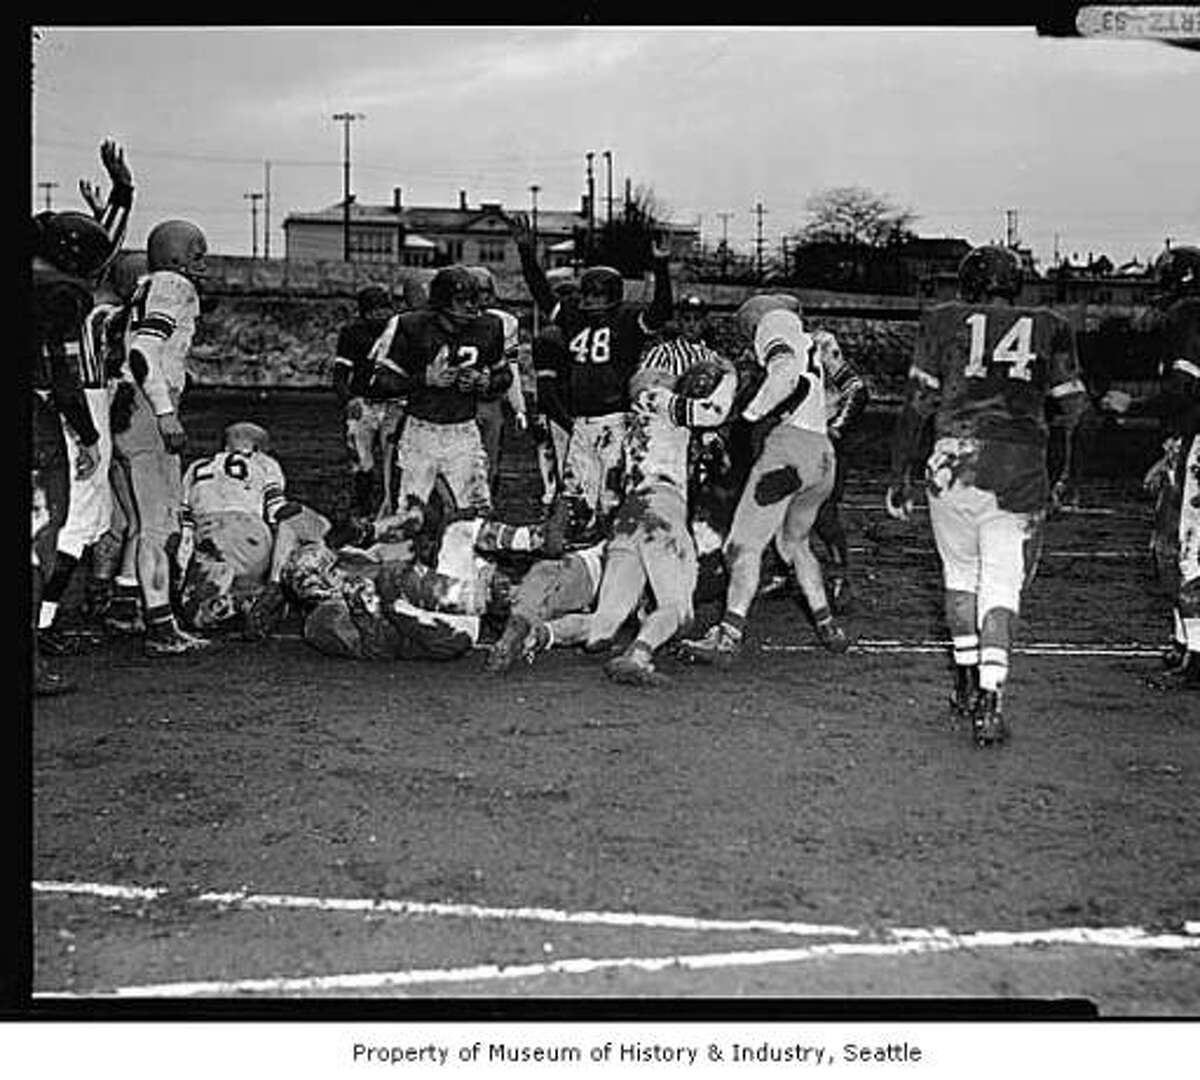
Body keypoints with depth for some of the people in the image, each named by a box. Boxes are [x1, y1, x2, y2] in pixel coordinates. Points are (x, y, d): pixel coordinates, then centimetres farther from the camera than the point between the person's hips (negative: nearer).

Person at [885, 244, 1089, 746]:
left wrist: (900, 475, 11)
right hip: (1021, 471, 0)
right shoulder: (1050, 328, 11)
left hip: (955, 463, 0)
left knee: (961, 574, 19)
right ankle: (989, 702, -6)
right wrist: (1061, 474, 27)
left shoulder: (943, 322, 8)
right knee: (1002, 588, 5)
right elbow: (1067, 413, 12)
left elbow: (916, 407, 4)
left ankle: (967, 688, 25)